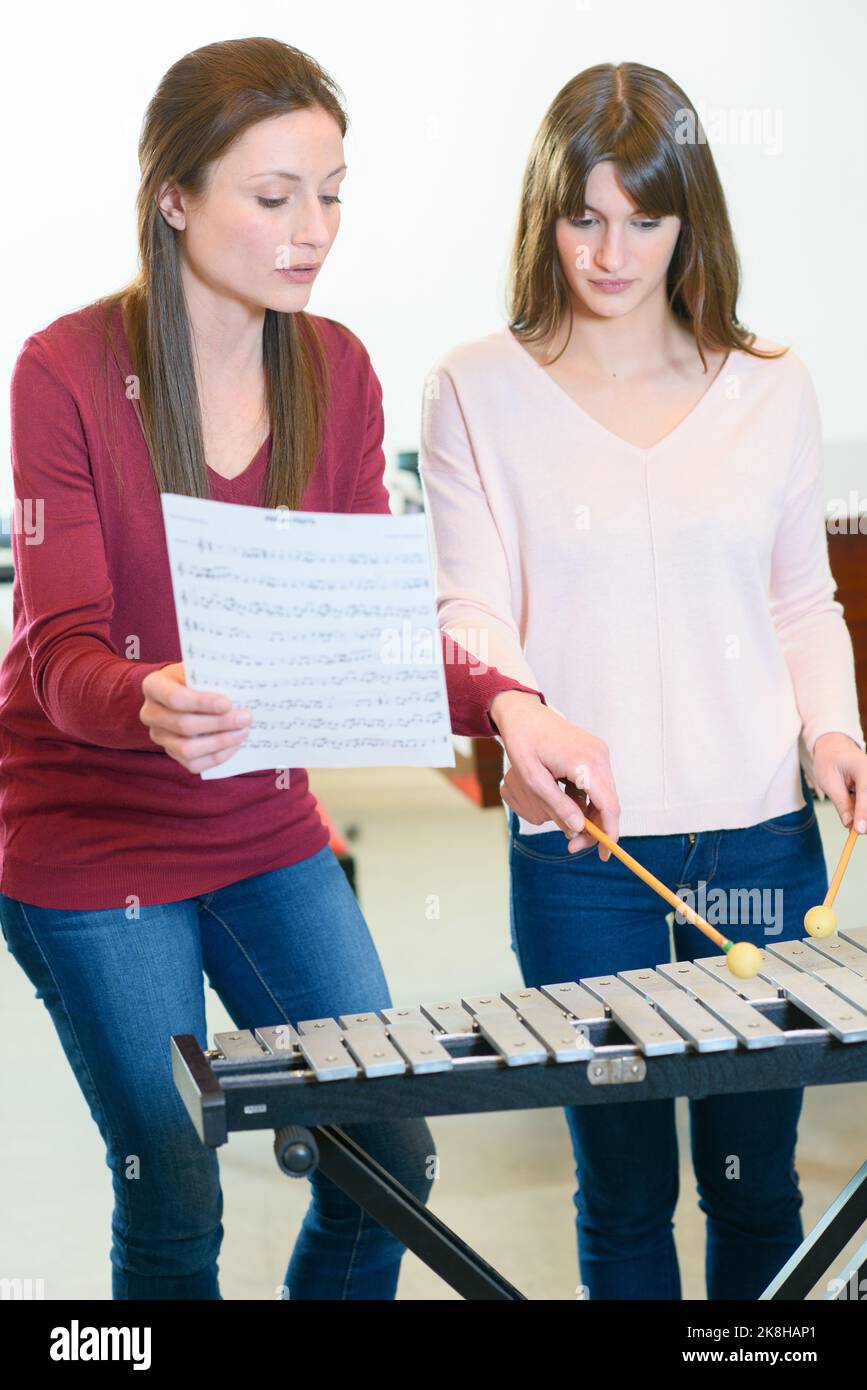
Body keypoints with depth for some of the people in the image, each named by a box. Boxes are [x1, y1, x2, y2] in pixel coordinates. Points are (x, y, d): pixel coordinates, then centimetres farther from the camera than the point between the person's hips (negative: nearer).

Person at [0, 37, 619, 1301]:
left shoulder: (336, 369, -1)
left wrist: (505, 704, -25)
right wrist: (153, 705, -44)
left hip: (266, 826, 5)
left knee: (390, 1160, 8)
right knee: (173, 1208, 4)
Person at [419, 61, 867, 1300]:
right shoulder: (478, 389, 1)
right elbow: (471, 608, -5)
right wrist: (520, 716, -26)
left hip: (758, 836, 2)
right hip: (579, 848, -2)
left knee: (755, 1182, 12)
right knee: (624, 1189, 11)